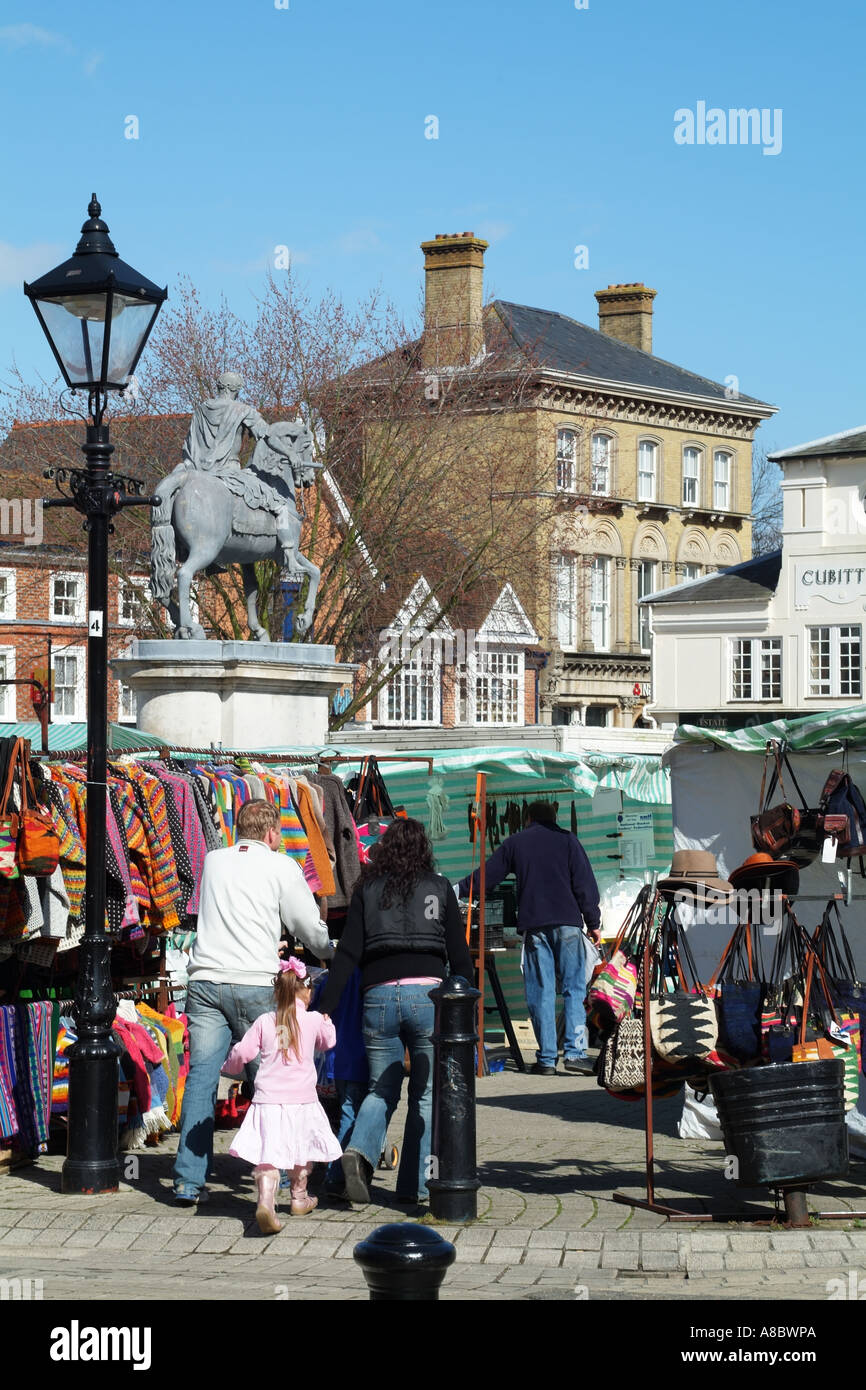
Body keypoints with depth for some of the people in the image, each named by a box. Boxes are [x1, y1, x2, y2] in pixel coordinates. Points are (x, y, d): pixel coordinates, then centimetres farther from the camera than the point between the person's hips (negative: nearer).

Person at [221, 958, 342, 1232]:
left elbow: (242, 1052, 2)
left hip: (268, 1099, 0)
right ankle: (299, 1198, 38)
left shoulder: (264, 1021, 2)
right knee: (302, 1150, 22)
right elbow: (328, 1042, 22)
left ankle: (265, 1200, -32)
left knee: (268, 1154, -9)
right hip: (302, 1100, 0)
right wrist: (327, 1021, 43)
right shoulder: (315, 1021, 2)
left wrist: (228, 1067, 24)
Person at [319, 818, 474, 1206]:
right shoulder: (439, 888, 9)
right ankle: (414, 1186, 6)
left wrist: (326, 1007, 3)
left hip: (378, 995, 1)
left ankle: (360, 1151, -13)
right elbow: (459, 955, 7)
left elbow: (347, 953, 3)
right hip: (427, 992, -1)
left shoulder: (367, 889, 10)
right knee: (426, 1093, 9)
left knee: (382, 1090, 14)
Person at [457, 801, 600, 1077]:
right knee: (574, 988, 1)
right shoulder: (567, 840, 9)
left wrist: (456, 891, 31)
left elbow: (485, 876, 16)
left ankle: (546, 1059, 0)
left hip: (533, 924, 1)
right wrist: (593, 923, 7)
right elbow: (585, 885, 3)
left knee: (541, 991, 2)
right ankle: (575, 1052, -9)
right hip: (567, 921, -1)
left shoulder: (514, 843, 13)